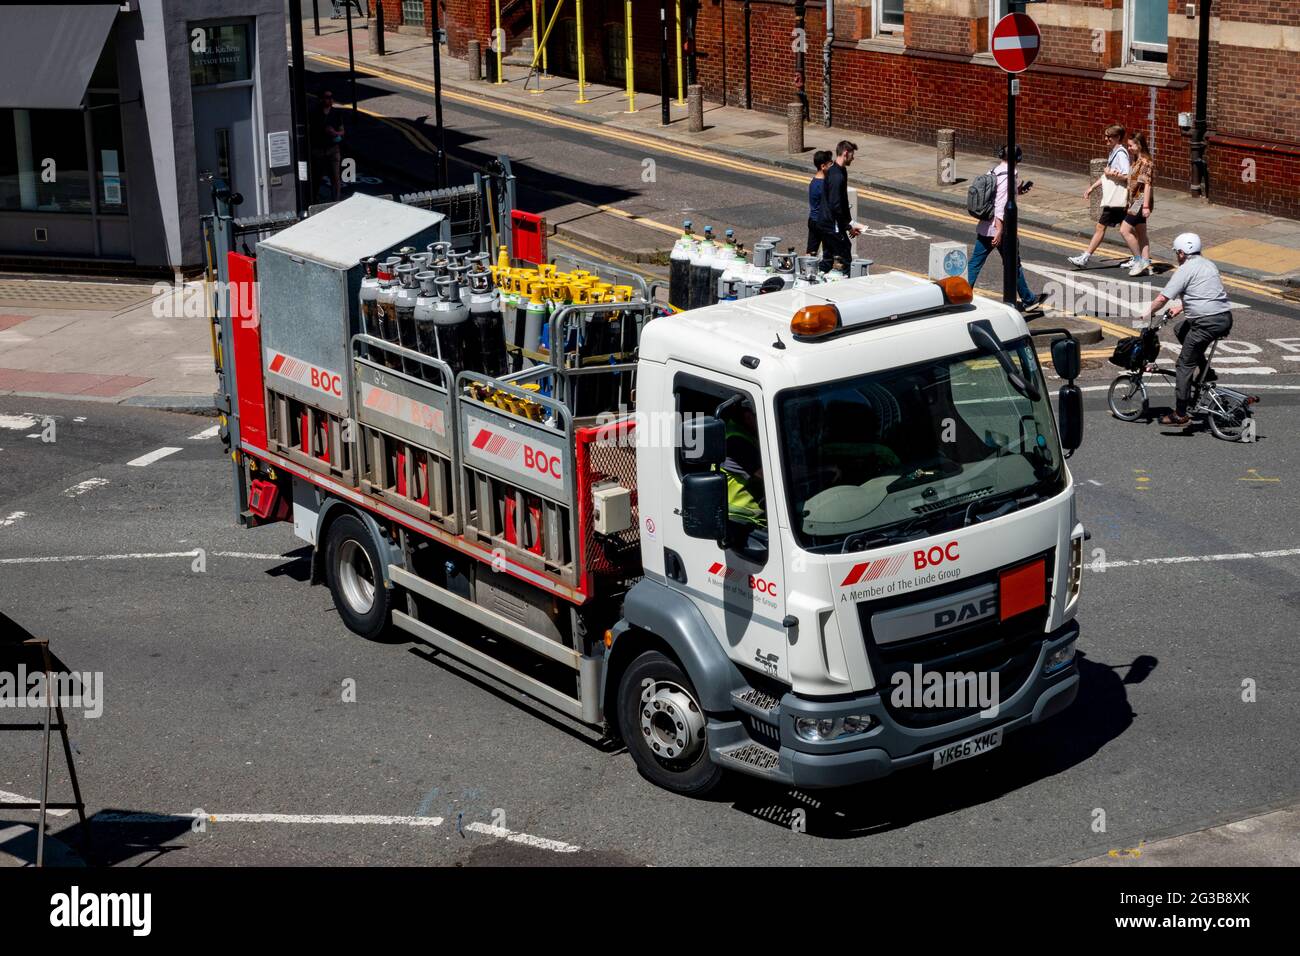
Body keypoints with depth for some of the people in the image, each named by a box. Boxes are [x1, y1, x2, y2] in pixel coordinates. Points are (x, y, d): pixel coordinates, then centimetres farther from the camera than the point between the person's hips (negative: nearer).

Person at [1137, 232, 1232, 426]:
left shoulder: (1185, 270, -7)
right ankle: (1205, 373, 24)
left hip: (1207, 323, -9)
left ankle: (1180, 415, 1)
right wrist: (1180, 307, 38)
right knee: (1180, 329, 30)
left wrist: (1148, 313, 7)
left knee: (1184, 365, 0)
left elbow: (1163, 297, -9)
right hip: (1225, 318, 9)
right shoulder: (1208, 265, 19)